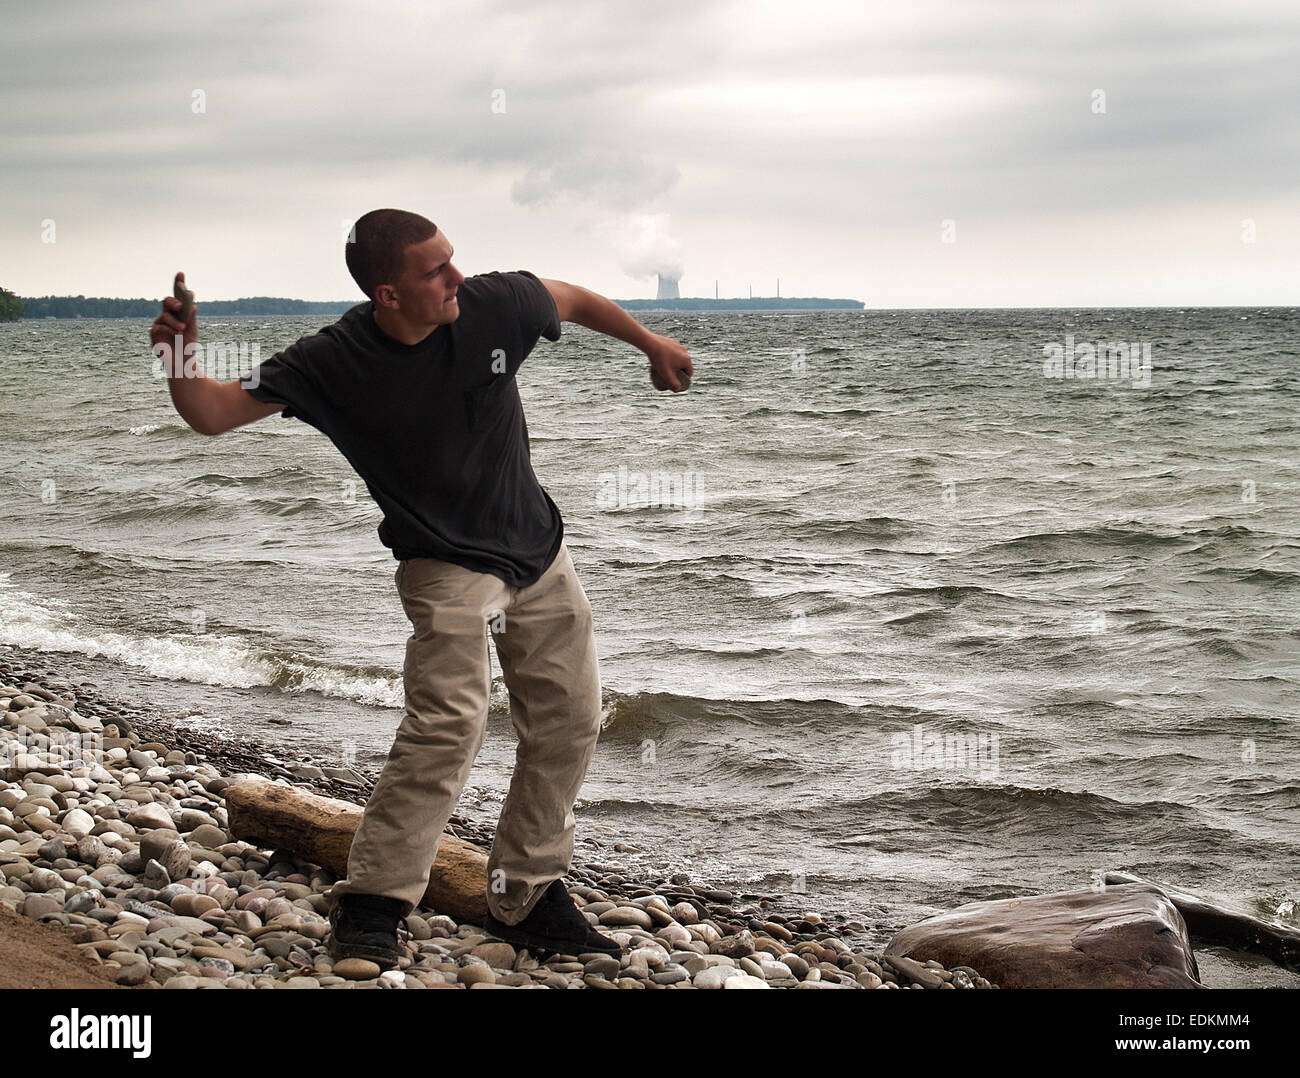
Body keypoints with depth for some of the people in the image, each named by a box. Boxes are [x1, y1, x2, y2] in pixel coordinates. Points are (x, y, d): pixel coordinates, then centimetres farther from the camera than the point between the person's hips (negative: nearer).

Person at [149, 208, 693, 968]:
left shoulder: (496, 305, -14)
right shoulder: (333, 363, -20)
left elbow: (575, 299, 8)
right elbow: (215, 413, -19)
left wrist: (652, 344, 22)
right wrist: (180, 359, -39)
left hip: (539, 547, 5)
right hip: (447, 564, -5)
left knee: (570, 721, 8)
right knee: (451, 719, -24)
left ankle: (528, 897, 23)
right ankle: (372, 905, -15)